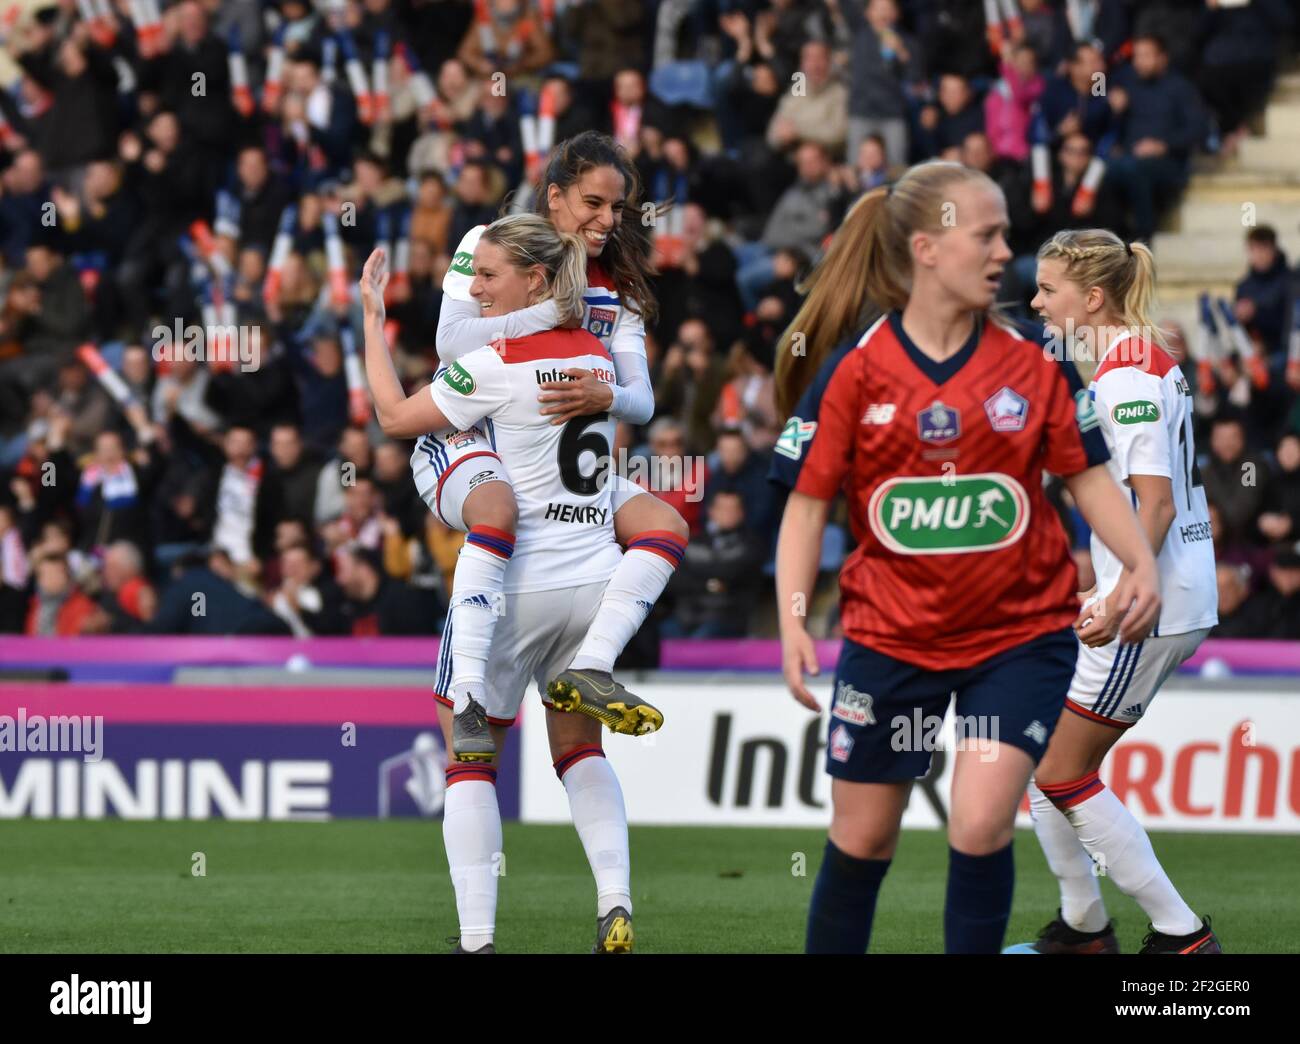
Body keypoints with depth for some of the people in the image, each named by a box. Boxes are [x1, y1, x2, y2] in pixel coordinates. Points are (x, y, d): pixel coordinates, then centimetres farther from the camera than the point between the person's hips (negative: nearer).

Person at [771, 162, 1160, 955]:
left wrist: (1142, 563, -14)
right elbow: (808, 503, -3)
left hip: (1021, 632, 0)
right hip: (891, 635, 0)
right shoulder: (853, 371, -7)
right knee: (862, 838, 9)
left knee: (981, 824, -15)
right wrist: (793, 623, -15)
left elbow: (1089, 477, 3)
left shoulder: (1034, 365, -3)